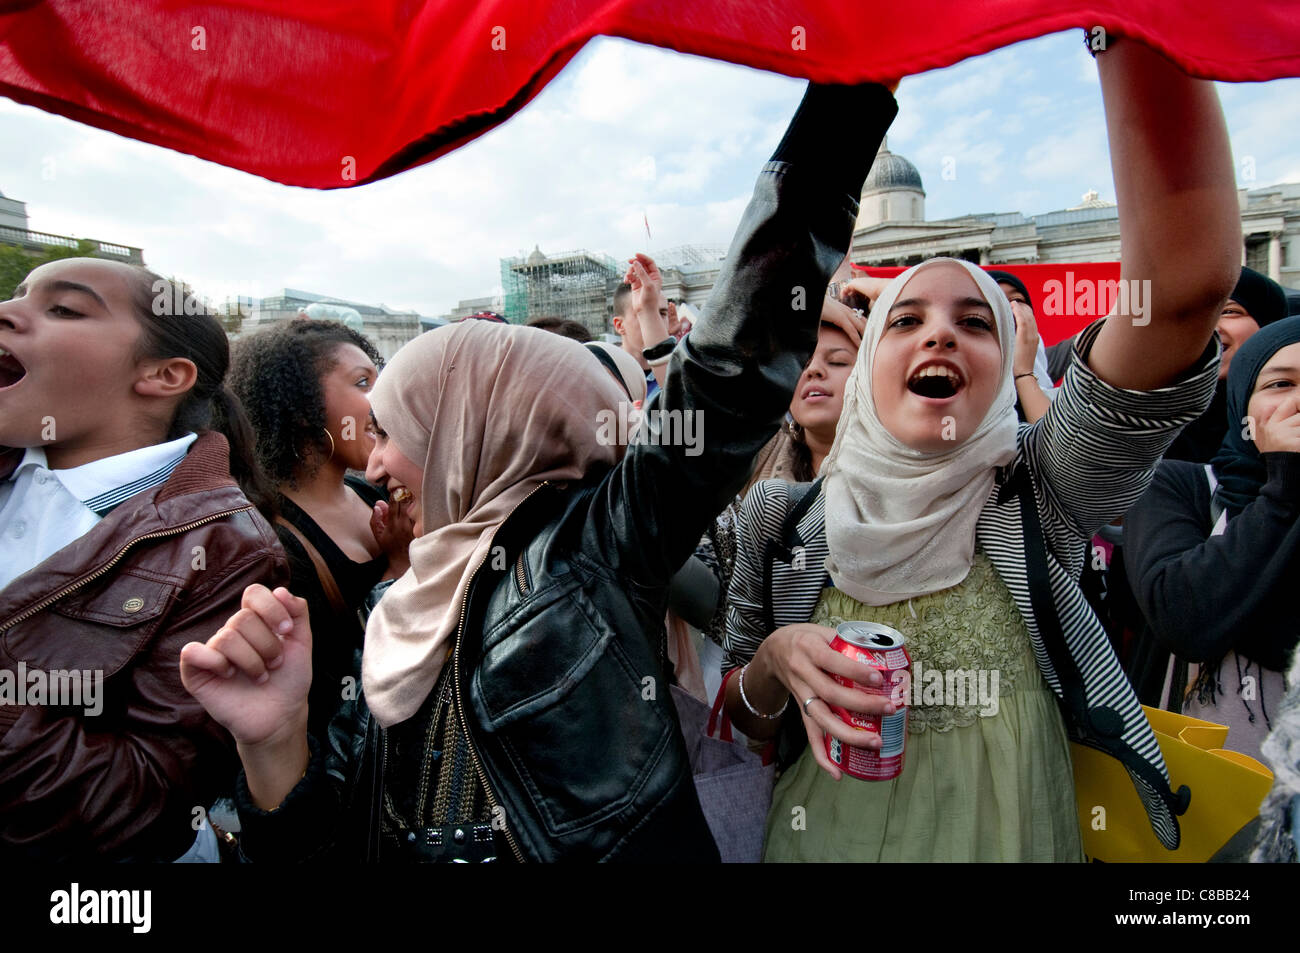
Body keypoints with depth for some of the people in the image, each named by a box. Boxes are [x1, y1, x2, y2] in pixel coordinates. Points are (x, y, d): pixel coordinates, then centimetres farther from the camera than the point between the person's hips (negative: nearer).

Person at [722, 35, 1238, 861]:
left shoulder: (1038, 489, -16)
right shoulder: (785, 518, -12)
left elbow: (1187, 285, -33)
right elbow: (740, 716, -1)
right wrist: (776, 661, -23)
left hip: (1012, 842, 0)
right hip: (827, 840, 1)